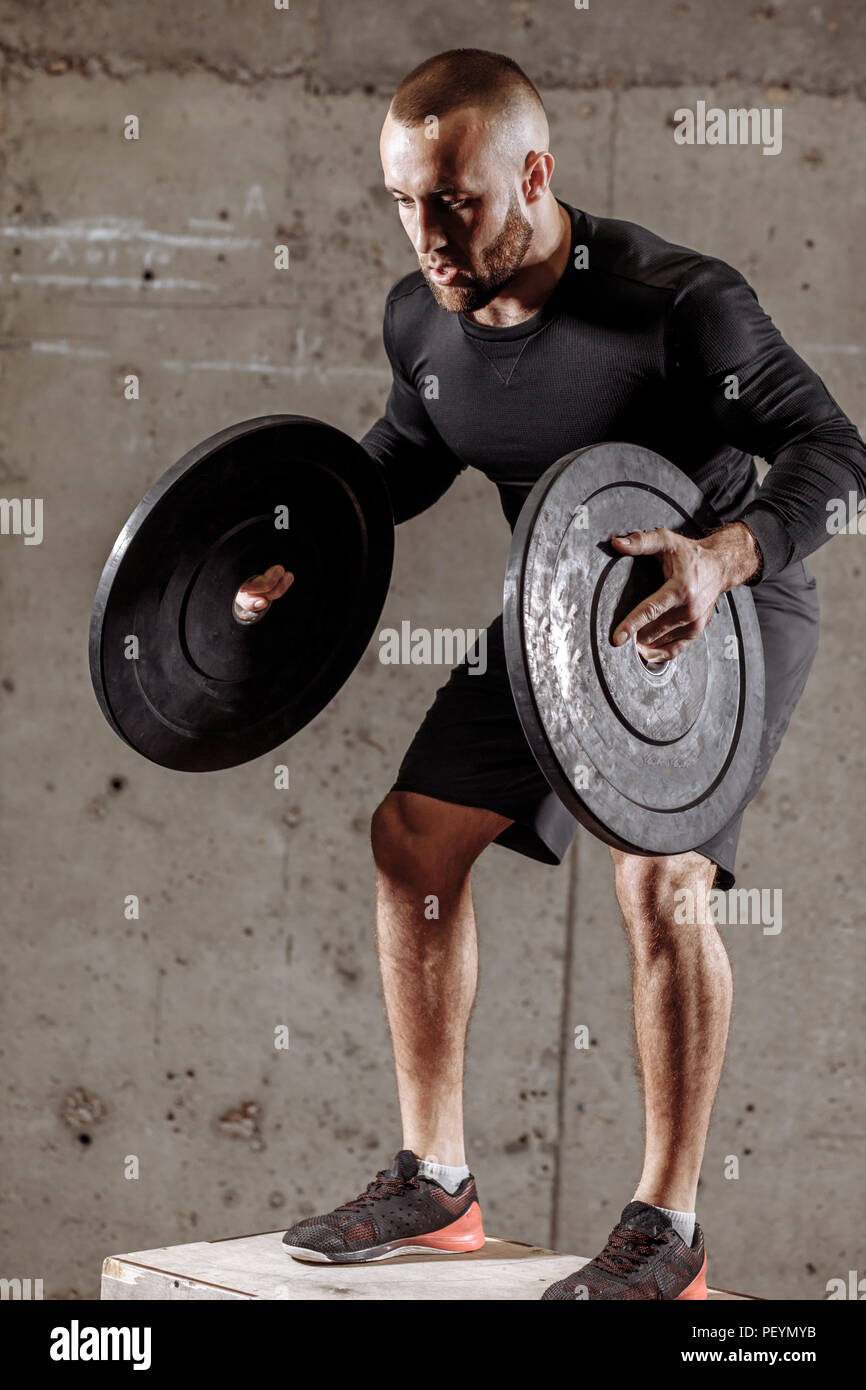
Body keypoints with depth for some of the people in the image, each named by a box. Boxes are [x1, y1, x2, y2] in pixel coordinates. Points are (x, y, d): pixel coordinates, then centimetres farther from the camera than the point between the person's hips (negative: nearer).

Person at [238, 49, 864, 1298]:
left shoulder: (674, 302, -30)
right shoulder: (418, 318, -9)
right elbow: (412, 451, 12)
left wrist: (723, 556, -45)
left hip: (723, 602, -7)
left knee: (659, 877, -23)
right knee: (414, 839, 3)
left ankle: (668, 1228, -10)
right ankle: (436, 1182, 14)